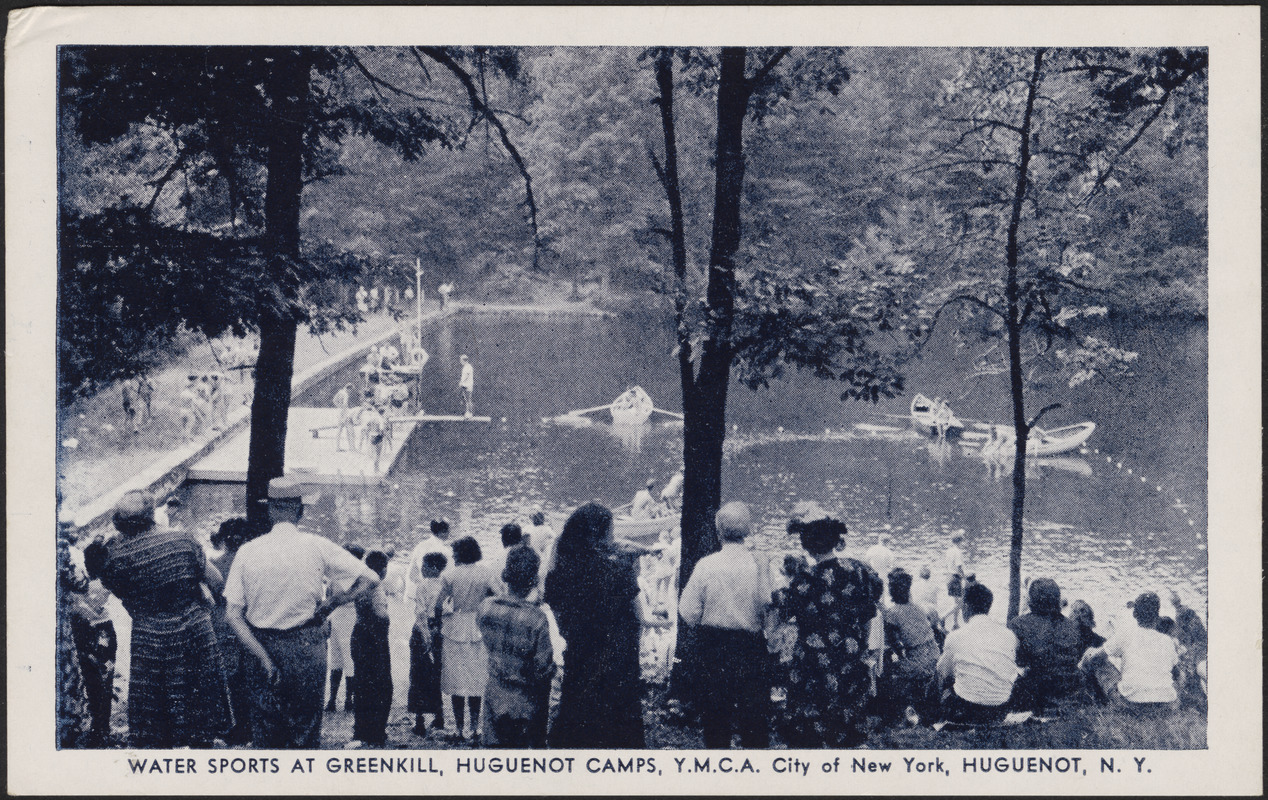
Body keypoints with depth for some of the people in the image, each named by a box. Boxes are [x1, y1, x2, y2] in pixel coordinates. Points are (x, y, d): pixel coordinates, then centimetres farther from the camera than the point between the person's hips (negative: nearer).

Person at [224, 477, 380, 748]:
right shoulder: (317, 547, -7)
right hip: (307, 648, -1)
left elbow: (233, 614, -7)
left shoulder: (247, 552, -2)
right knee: (306, 738, 9)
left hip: (262, 646, 1)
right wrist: (329, 605, -3)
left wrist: (263, 657, -10)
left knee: (267, 740, 11)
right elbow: (370, 579, -10)